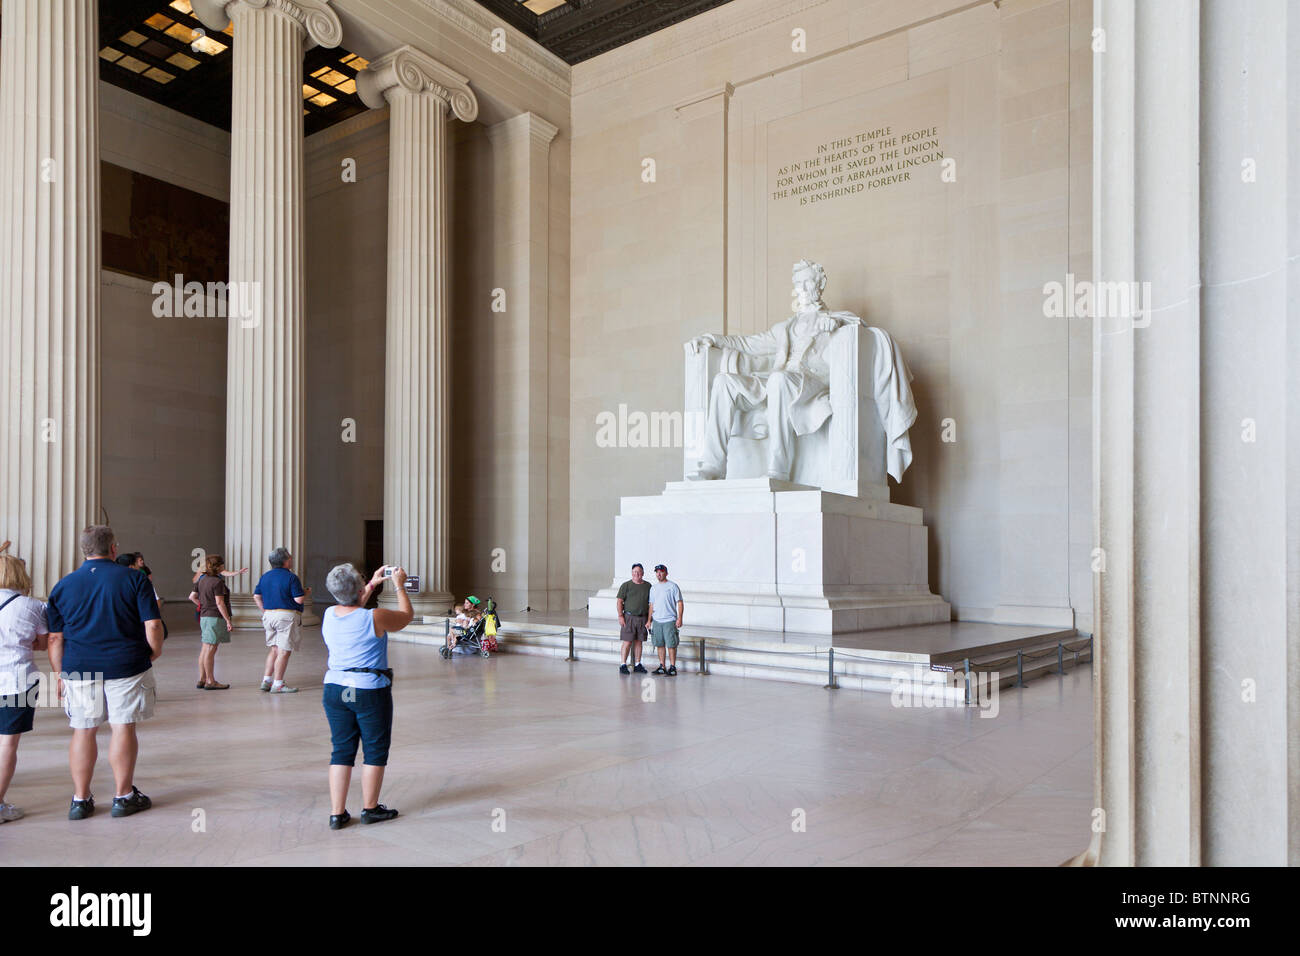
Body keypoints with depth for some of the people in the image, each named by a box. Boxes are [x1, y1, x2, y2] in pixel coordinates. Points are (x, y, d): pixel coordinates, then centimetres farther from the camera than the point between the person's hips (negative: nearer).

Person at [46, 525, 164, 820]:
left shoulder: (63, 586, 6)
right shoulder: (134, 579, -3)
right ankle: (123, 796, 12)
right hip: (126, 667, -3)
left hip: (79, 669, 3)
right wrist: (154, 653, 8)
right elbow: (153, 625, -8)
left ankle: (80, 799, 18)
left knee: (83, 731, 11)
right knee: (123, 728, 4)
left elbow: (55, 638, 7)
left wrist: (61, 674, 15)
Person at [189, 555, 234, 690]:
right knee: (210, 650, -4)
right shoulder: (218, 582, -15)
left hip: (204, 616, 9)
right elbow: (219, 603, -19)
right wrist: (228, 620, -15)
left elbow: (192, 596, 18)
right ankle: (211, 682, 1)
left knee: (205, 649, 13)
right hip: (216, 617, -9)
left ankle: (202, 680, 19)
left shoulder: (202, 580, 11)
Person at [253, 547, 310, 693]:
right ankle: (277, 685, 1)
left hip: (269, 614, 8)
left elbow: (256, 596, 13)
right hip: (287, 616, -8)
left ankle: (266, 681, 16)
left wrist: (264, 611, 18)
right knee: (284, 651, -2)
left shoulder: (265, 576, 10)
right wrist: (308, 593, 3)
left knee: (274, 649, 17)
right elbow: (299, 599, -15)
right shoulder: (291, 577, -12)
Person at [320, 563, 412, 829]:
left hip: (334, 689, 5)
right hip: (370, 690, -5)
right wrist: (399, 585, 14)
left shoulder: (328, 615, 1)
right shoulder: (376, 617, -16)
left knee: (342, 750, 12)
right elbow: (407, 615, 2)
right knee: (375, 750, 10)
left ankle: (337, 813, 14)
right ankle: (370, 809, 20)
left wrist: (373, 585, 29)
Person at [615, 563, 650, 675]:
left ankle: (637, 665, 14)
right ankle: (623, 665, 0)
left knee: (639, 642, 8)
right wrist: (620, 615, -11)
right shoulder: (626, 585, 1)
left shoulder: (648, 586, 11)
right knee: (627, 642, -6)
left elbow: (650, 603, 16)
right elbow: (620, 602, -2)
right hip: (629, 617, -3)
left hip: (642, 618, 3)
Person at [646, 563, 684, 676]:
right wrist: (649, 620, 14)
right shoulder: (653, 588, 14)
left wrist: (679, 618, -12)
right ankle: (662, 666, 15)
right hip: (656, 620, 5)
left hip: (669, 620, -5)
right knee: (659, 644, 8)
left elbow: (679, 603, -4)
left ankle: (672, 667, 0)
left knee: (671, 645, -6)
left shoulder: (673, 586, -3)